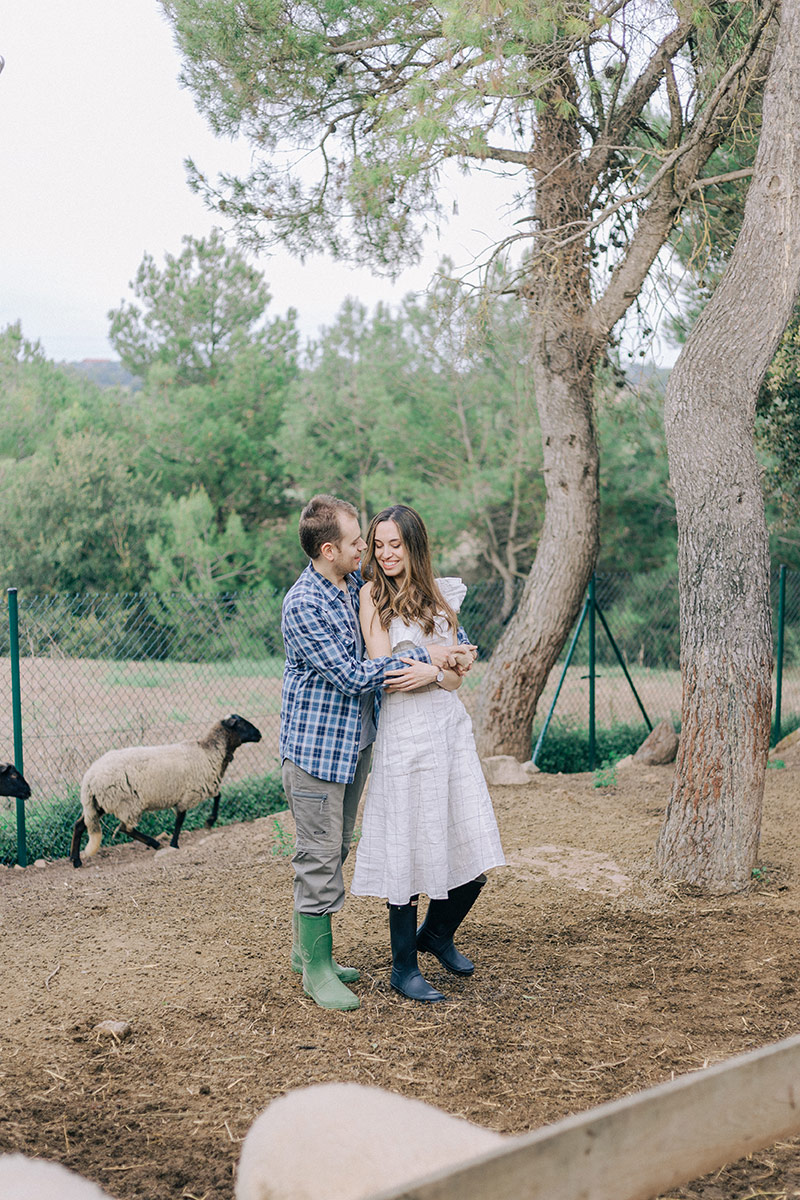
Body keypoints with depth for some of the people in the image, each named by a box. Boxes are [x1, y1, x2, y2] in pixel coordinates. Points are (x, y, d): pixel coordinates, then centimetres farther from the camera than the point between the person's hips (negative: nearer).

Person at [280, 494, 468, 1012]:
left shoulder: (358, 582, 4)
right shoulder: (303, 605, -21)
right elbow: (351, 676, -22)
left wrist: (450, 644, 4)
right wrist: (423, 657, -18)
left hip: (355, 738, 8)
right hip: (316, 742, -8)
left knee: (336, 849, 17)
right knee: (321, 856, -1)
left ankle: (307, 947, 31)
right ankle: (316, 967, 11)